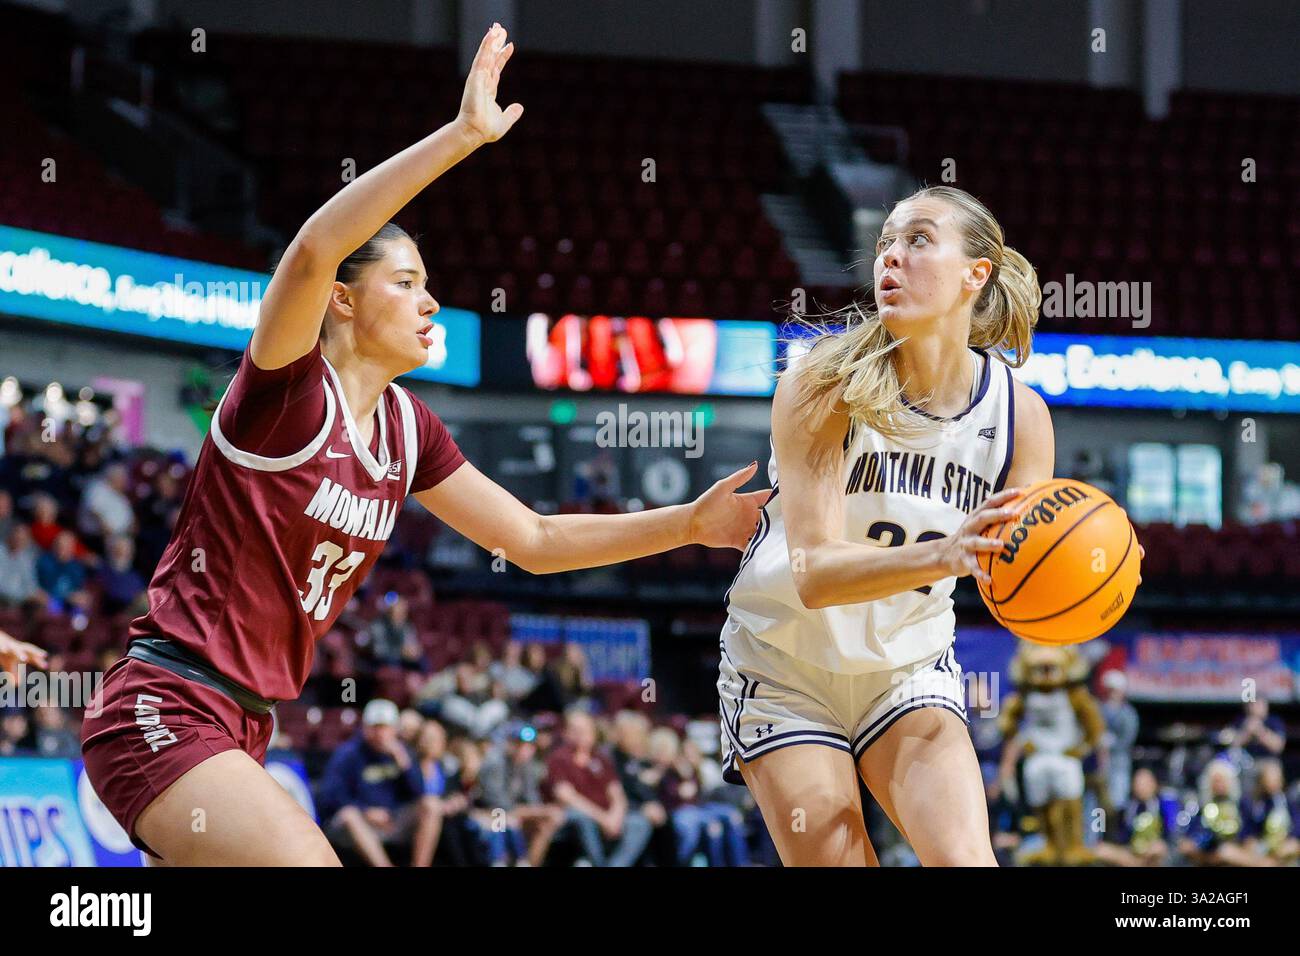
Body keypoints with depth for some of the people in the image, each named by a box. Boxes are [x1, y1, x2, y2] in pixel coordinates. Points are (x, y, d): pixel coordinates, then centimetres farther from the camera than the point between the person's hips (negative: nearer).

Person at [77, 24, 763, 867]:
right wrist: (462, 135, -36)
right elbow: (313, 251, -32)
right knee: (309, 861, -23)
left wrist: (688, 525, 8)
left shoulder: (407, 428, 11)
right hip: (165, 711, -9)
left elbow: (535, 541, 18)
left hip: (237, 735, 9)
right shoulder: (289, 390, -11)